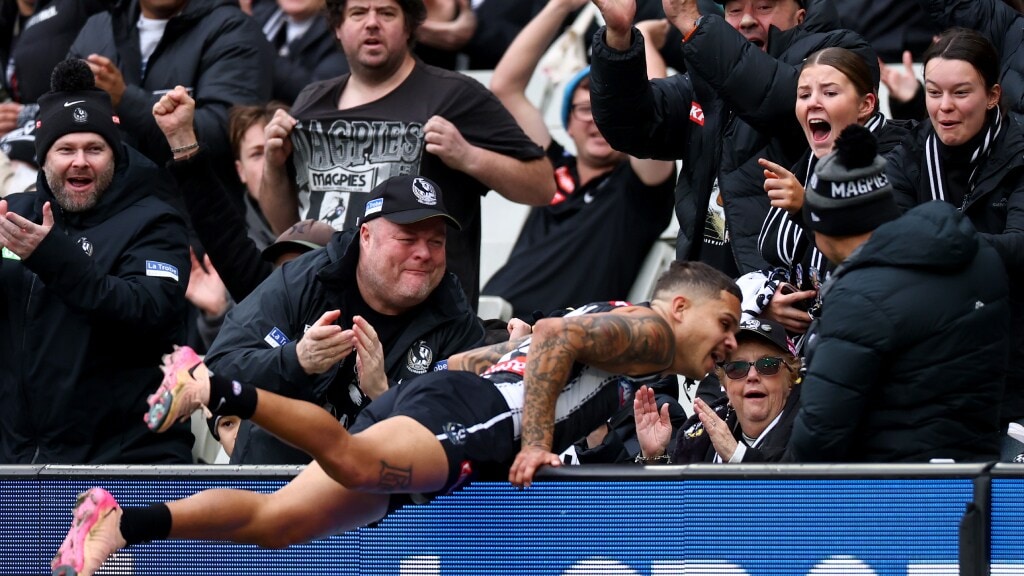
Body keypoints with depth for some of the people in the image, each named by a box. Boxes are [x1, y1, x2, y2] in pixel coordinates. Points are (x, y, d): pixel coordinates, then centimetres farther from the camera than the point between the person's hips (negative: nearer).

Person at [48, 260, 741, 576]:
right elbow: (556, 336, -11)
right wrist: (534, 441, -11)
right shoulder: (649, 330, 9)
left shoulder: (601, 328, 37)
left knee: (273, 519, -10)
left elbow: (466, 359, 37)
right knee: (354, 463, -39)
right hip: (468, 413, -8)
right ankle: (215, 388, -47)